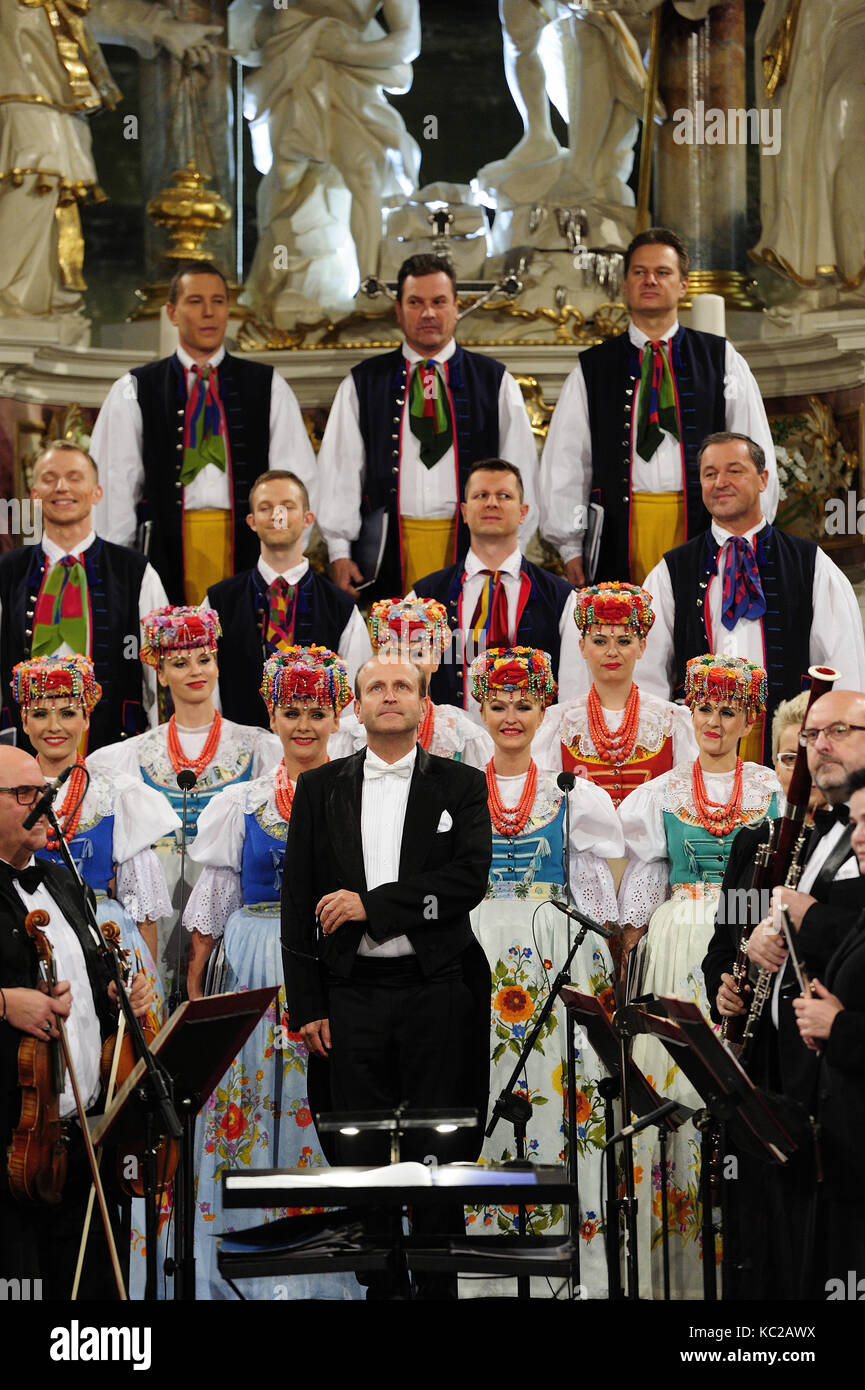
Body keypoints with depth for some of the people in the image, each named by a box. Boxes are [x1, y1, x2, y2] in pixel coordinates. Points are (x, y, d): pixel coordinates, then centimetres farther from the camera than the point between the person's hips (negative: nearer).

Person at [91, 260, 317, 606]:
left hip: (248, 548, 1)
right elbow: (114, 485, 6)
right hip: (167, 548, 0)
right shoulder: (133, 391, 10)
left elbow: (298, 479, 9)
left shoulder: (268, 387, 13)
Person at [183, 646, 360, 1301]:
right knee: (248, 1111, 0)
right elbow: (213, 901, 10)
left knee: (322, 1112, -4)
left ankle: (327, 1275, 4)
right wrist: (194, 988, 5)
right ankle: (252, 1275, 7)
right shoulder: (241, 803, 10)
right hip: (253, 971, 2)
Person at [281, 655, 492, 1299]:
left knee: (439, 1151, 1)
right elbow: (299, 901, 7)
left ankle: (439, 1283, 9)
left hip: (436, 989, -1)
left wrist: (371, 904, -14)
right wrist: (307, 1003, 1)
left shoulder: (461, 786, 5)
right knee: (364, 1153, 4)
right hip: (353, 996, 2)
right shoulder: (319, 788, 9)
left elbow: (470, 878, -8)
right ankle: (379, 1284, 12)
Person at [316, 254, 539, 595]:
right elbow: (339, 471, 7)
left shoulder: (495, 382, 10)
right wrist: (339, 553, -1)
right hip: (390, 547, 0)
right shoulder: (361, 385, 10)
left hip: (471, 543, 0)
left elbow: (519, 469, 8)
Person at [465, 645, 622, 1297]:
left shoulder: (576, 796, 7)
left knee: (556, 1094, -5)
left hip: (558, 961, -1)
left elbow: (596, 898, 9)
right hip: (477, 953, 1)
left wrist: (601, 975, 4)